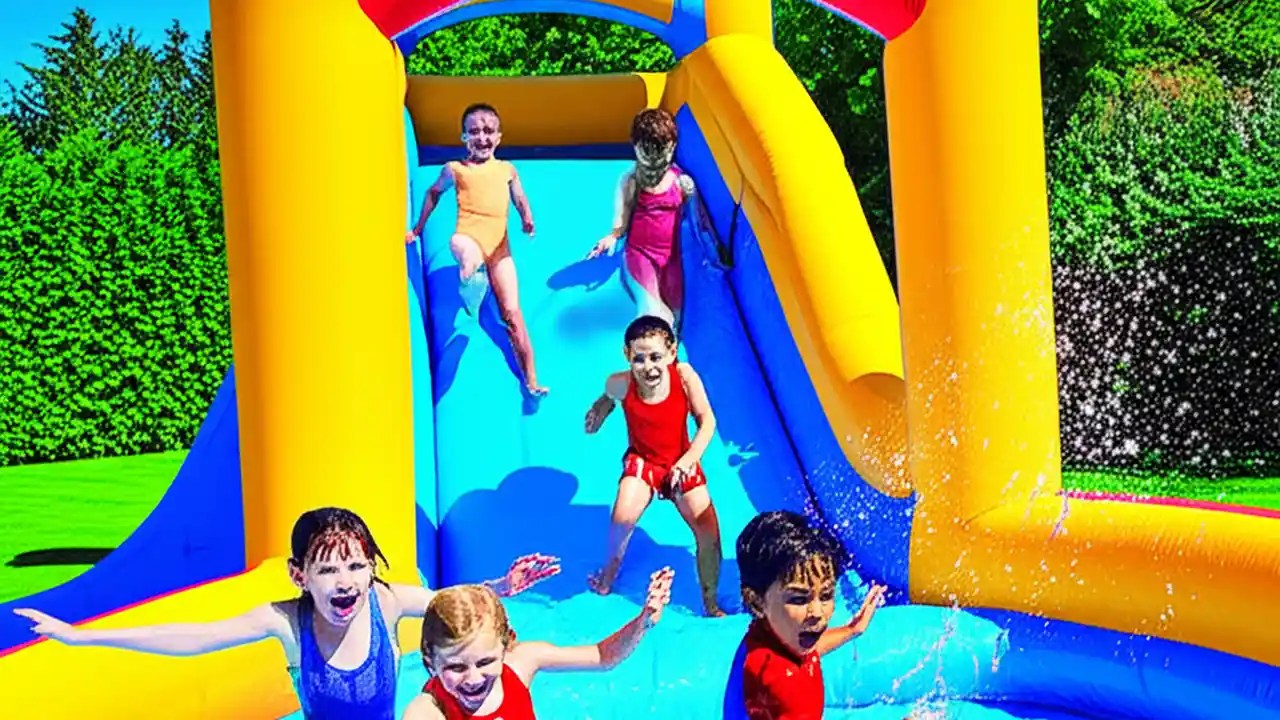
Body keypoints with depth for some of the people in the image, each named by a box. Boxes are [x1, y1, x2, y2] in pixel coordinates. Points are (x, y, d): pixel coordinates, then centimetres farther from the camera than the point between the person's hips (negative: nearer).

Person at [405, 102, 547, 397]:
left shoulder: (507, 170, 13)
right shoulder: (455, 170, 10)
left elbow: (521, 201, 20)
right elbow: (434, 192, 26)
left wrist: (527, 221, -2)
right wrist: (418, 228, 29)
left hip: (499, 246, 1)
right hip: (469, 237, -1)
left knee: (512, 314, -4)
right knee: (460, 247, -42)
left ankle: (531, 381, -1)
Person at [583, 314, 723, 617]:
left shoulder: (684, 375, -26)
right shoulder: (621, 384, -22)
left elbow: (707, 421, -22)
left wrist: (686, 461, -28)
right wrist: (600, 408, -10)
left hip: (681, 464, 0)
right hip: (641, 461, 0)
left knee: (709, 532, -7)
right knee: (623, 517, -26)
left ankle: (710, 603, 16)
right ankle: (610, 569, 8)